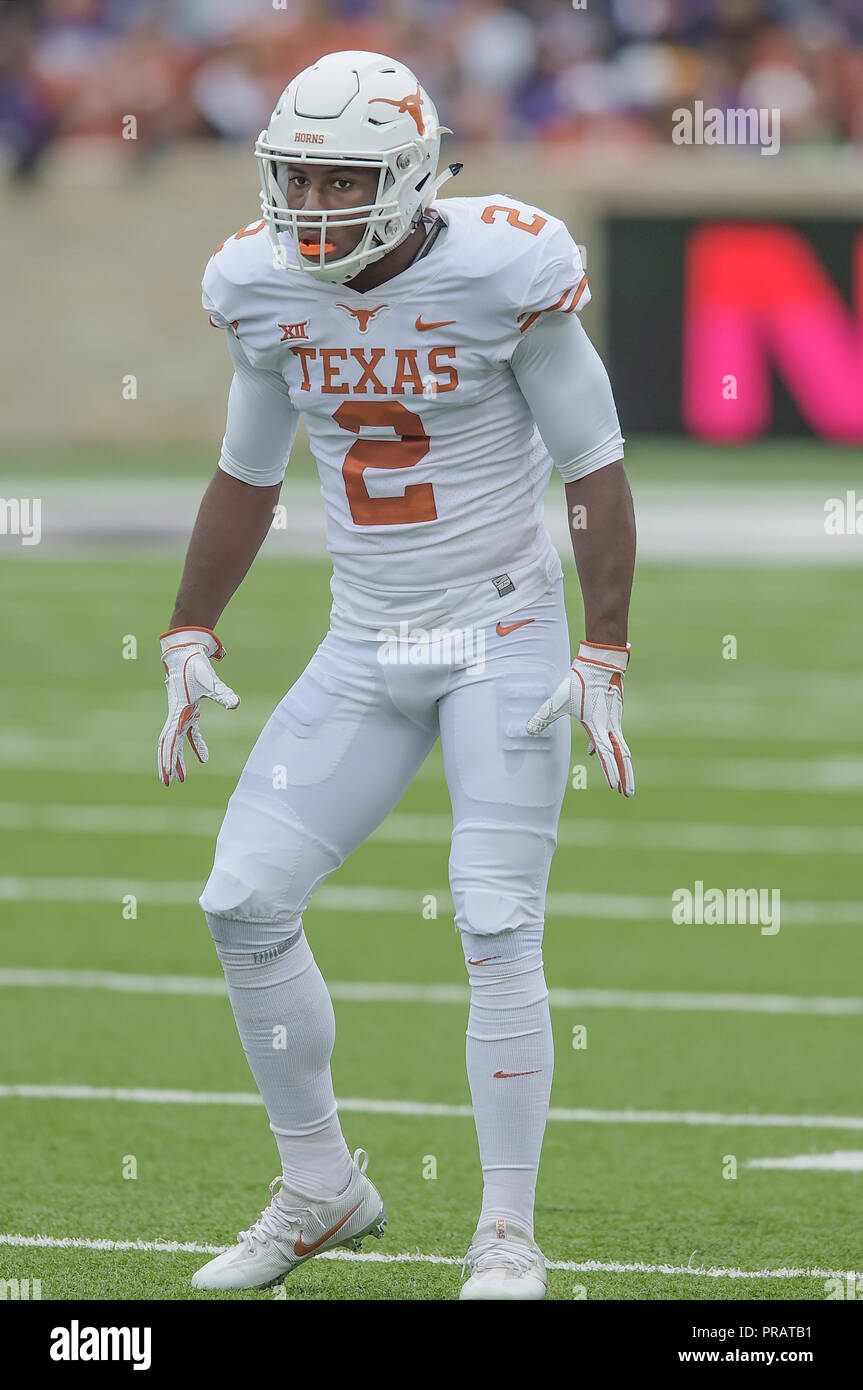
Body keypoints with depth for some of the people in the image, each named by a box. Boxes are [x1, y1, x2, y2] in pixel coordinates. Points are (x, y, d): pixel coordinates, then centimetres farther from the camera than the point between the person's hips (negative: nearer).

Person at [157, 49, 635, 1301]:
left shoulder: (497, 275, -16)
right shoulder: (268, 292, -1)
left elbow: (596, 471, -10)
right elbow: (246, 478, 14)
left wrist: (603, 664, -13)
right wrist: (191, 642, 12)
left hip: (505, 637, -5)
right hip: (366, 652, 5)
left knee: (498, 931, -11)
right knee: (245, 903, -2)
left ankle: (509, 1239, -1)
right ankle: (322, 1191, 15)